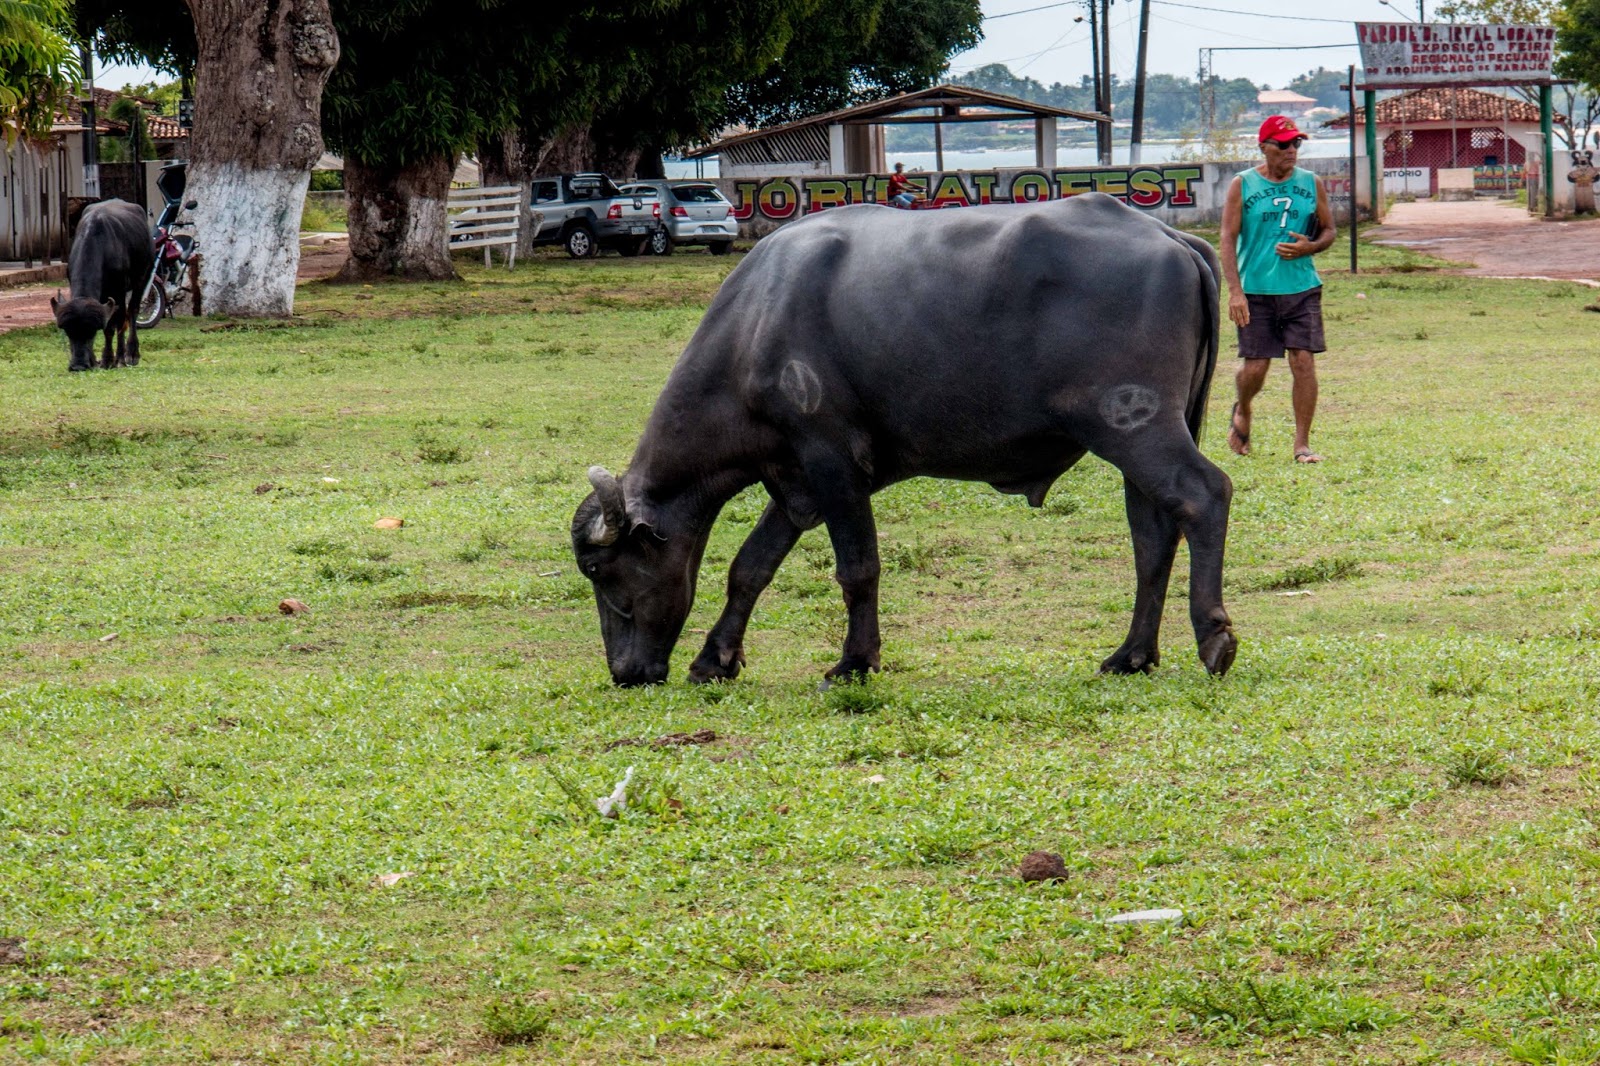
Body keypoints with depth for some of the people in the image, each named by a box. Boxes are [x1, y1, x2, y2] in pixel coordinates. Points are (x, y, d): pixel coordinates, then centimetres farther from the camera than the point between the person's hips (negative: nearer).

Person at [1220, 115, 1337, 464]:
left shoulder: (1312, 184, 7)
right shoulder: (1242, 186, 0)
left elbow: (1328, 231, 15)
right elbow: (1228, 238, -4)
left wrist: (1309, 247, -9)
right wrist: (1234, 290, -14)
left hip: (1302, 289, 2)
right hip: (1256, 291, -2)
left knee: (1304, 362, -7)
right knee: (1255, 367, -2)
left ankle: (1302, 444, 0)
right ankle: (1242, 412, 32)